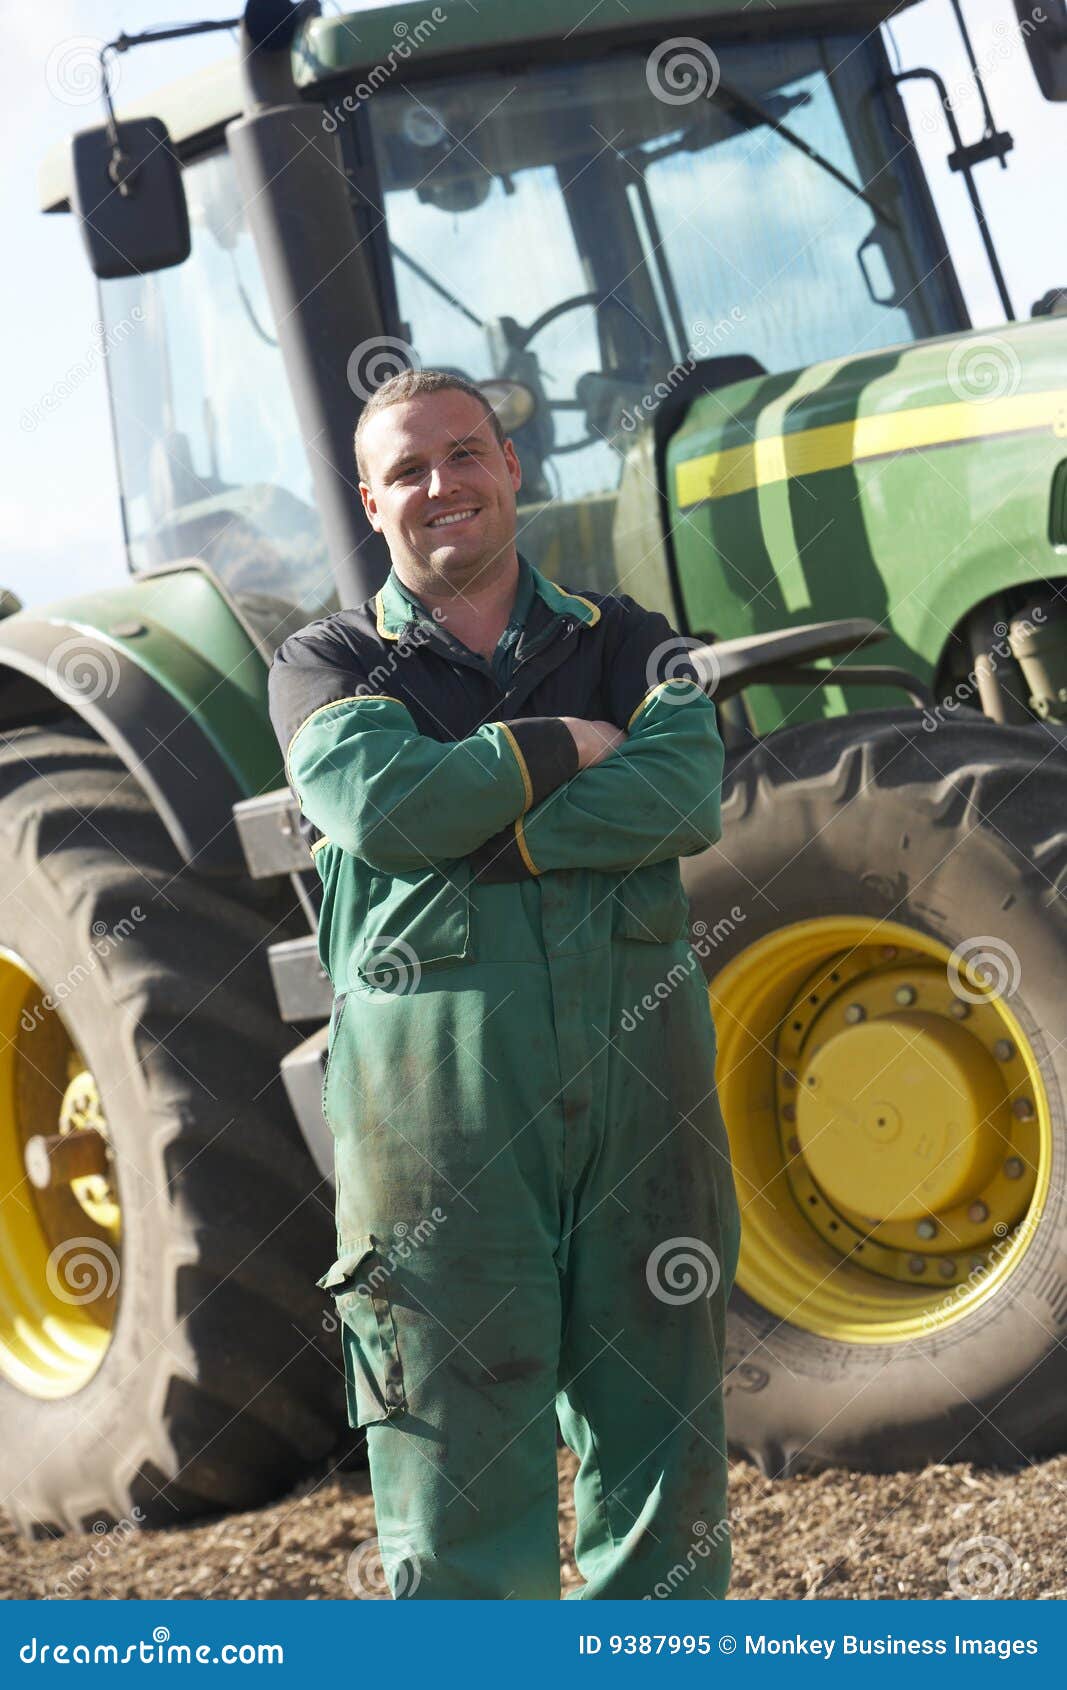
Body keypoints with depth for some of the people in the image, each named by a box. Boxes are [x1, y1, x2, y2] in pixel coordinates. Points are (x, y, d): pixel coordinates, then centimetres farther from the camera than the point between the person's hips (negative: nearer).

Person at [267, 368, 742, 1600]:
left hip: (641, 1087, 3)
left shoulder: (625, 645, 15)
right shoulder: (327, 665, 10)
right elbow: (380, 799, -12)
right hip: (433, 1106, -3)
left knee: (661, 1436, 8)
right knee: (459, 1459, -3)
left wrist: (475, 828, -12)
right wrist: (565, 748, -2)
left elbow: (687, 794, -6)